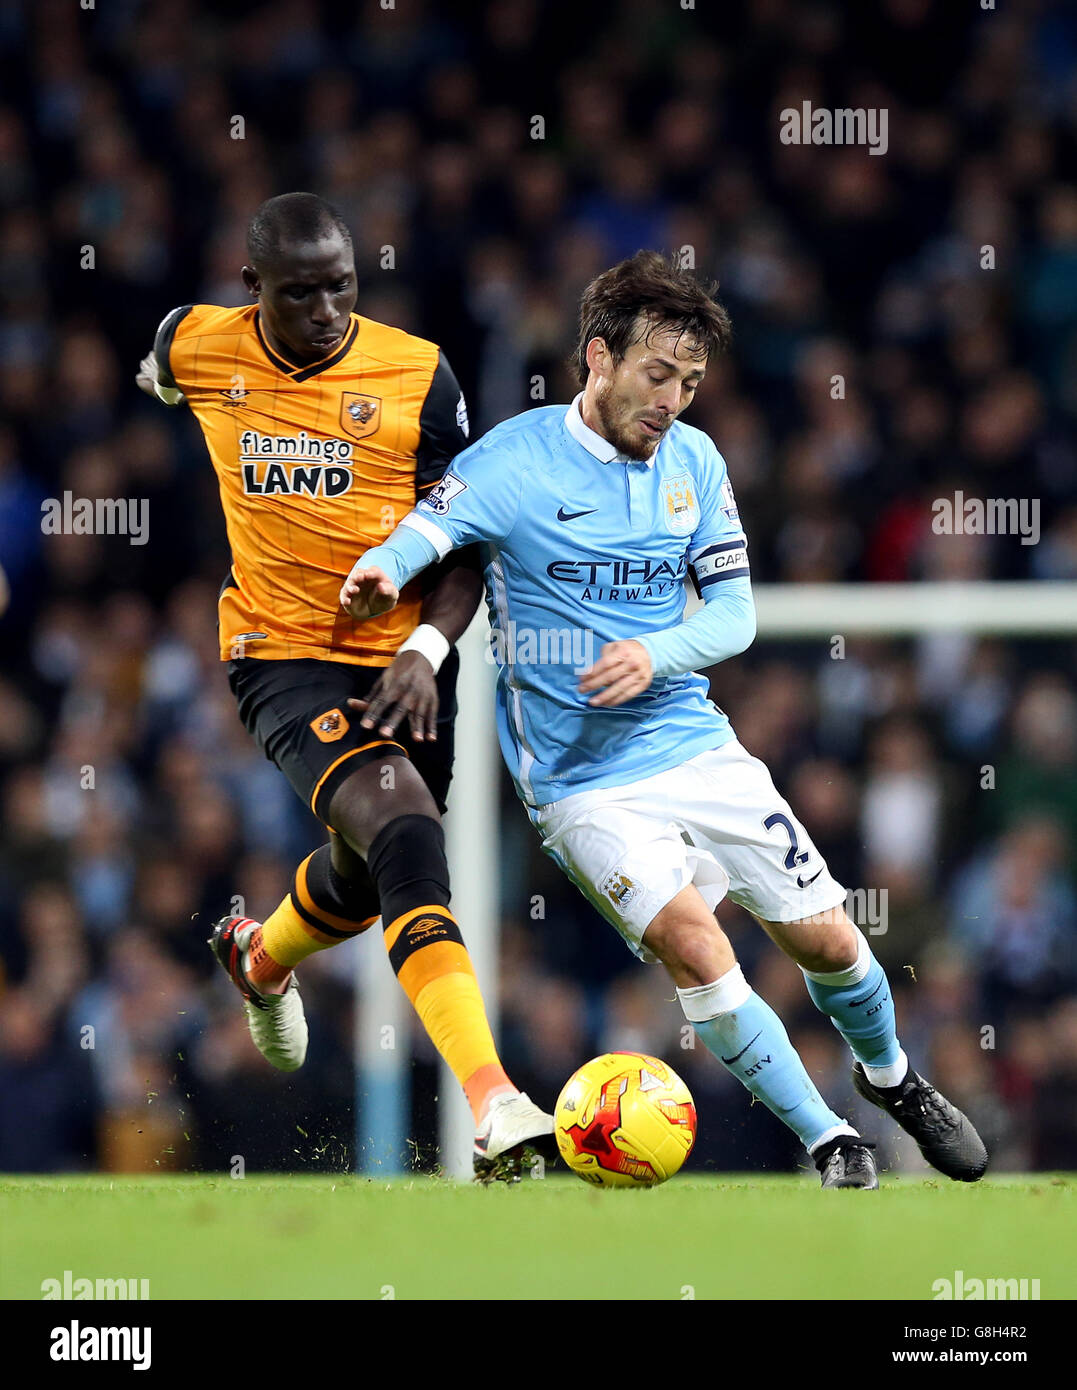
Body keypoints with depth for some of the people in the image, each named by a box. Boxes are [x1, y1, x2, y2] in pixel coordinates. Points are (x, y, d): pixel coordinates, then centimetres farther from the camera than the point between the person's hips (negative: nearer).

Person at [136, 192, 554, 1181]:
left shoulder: (417, 375, -9)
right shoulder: (197, 348, -7)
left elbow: (466, 543, -5)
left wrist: (427, 649, -20)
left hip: (402, 663, 3)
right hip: (283, 657, -3)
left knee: (365, 876, 21)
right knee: (406, 833, -27)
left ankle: (261, 958, 61)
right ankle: (493, 1105, -40)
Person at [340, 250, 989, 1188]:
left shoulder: (695, 462, 4)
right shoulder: (516, 460, -10)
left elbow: (735, 613, 3)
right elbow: (423, 530, -21)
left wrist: (656, 656, -17)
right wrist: (380, 574, -45)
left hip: (697, 747, 4)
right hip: (580, 782, -4)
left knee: (827, 939, 5)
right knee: (692, 942, -23)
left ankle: (890, 1077, 37)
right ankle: (828, 1141, -10)